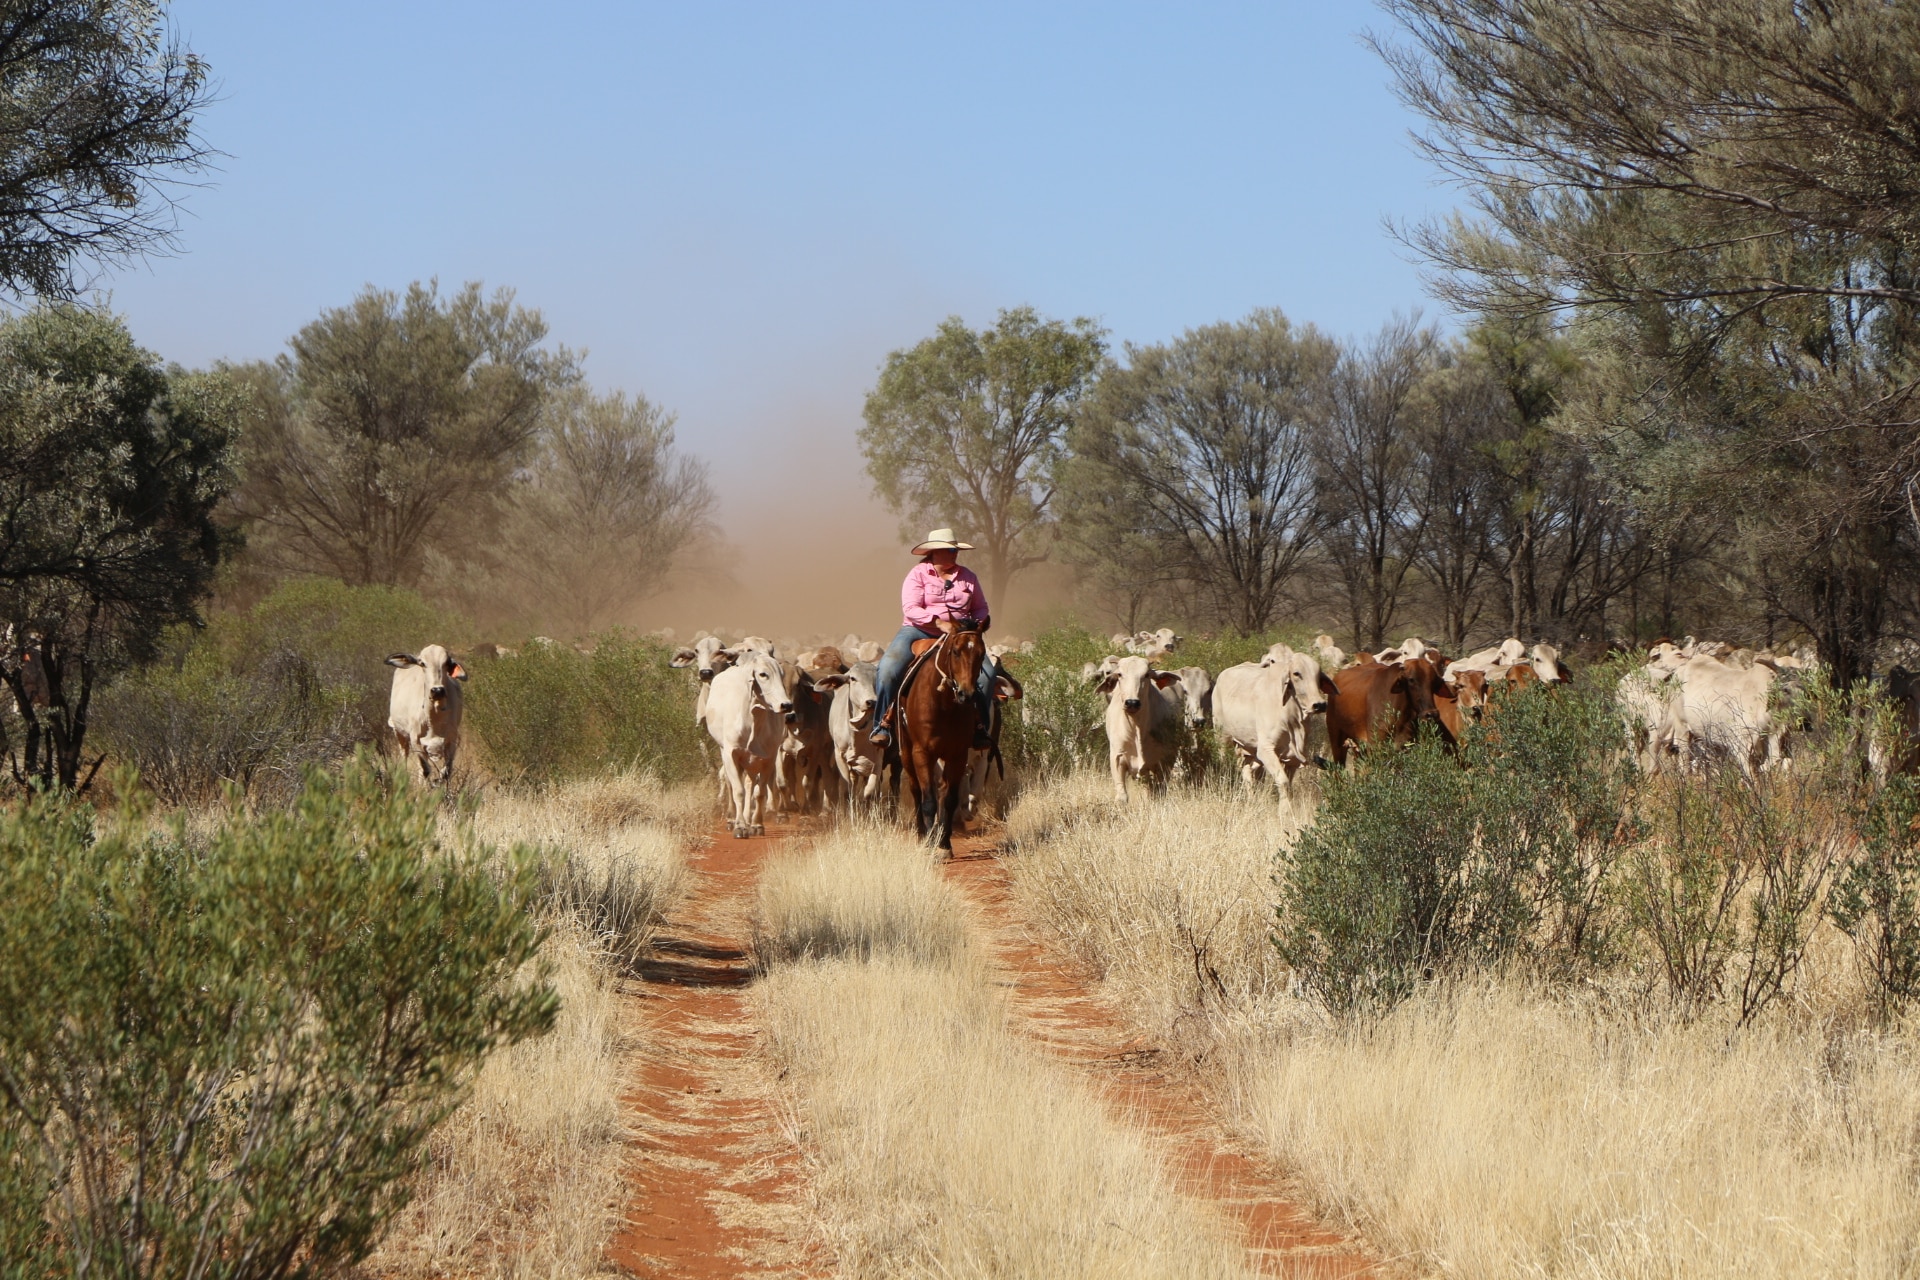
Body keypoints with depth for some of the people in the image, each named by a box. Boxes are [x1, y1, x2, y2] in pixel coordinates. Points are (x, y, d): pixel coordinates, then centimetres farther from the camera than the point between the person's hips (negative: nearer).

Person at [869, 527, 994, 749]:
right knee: (888, 670, -28)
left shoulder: (967, 577, 12)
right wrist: (939, 623, -25)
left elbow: (980, 608, 20)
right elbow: (910, 609, -12)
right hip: (919, 631, -3)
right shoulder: (918, 574, -1)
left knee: (986, 672, -20)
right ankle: (882, 724, -16)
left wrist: (981, 622, -4)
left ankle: (979, 728, -7)